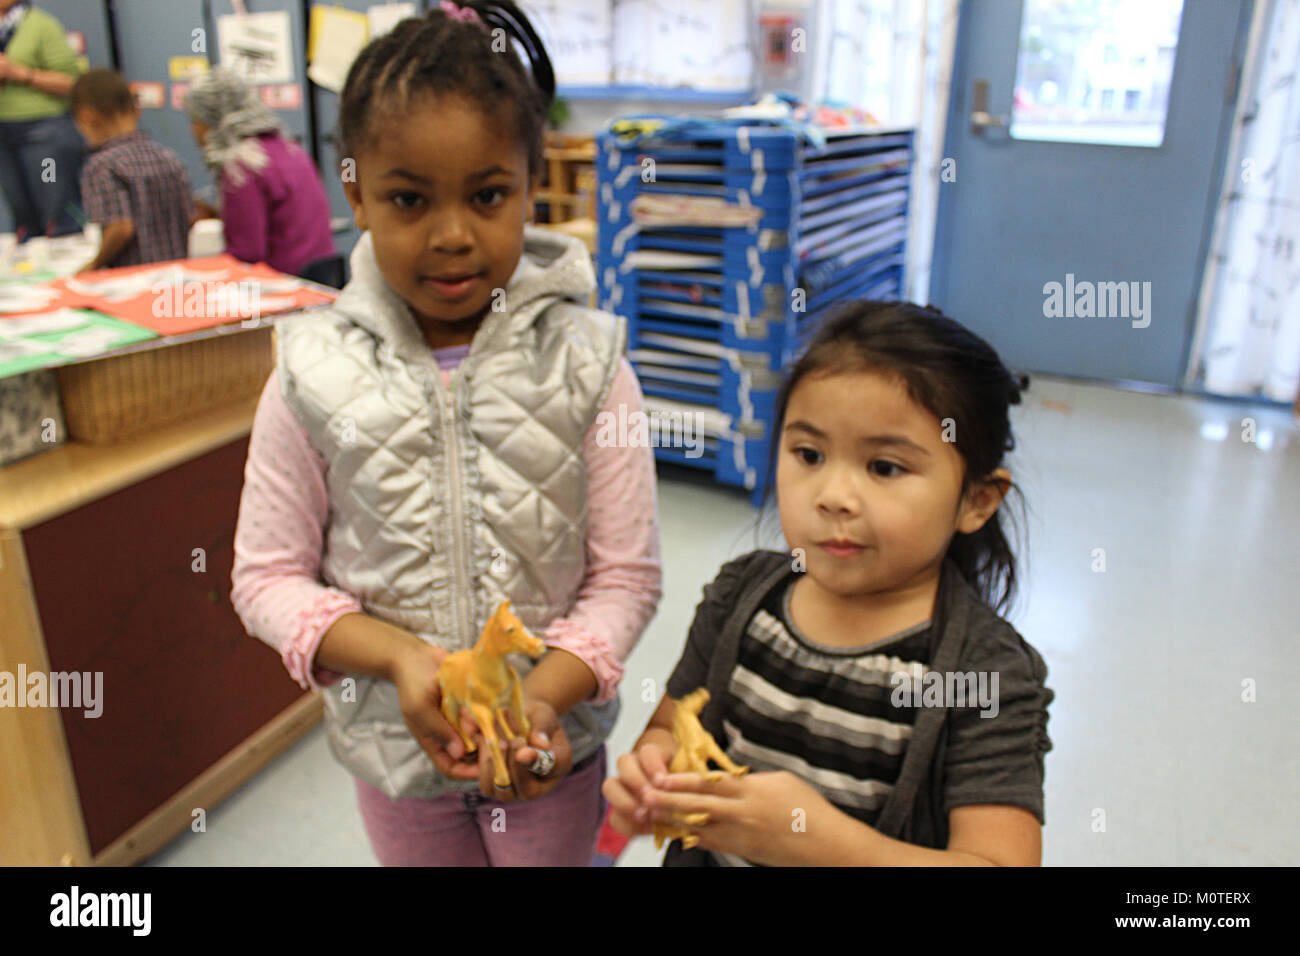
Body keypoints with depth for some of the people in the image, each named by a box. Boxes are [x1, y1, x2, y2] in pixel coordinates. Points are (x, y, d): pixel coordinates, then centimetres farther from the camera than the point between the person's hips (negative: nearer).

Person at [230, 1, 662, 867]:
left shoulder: (585, 364, -15)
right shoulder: (318, 375, -13)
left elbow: (626, 574, -12)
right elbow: (269, 576, -8)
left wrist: (545, 694, -27)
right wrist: (400, 656, -22)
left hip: (549, 744, 0)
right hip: (394, 746, 1)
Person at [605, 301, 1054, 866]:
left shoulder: (991, 675, -26)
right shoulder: (741, 596, -13)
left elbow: (1001, 857, -31)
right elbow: (670, 727, -4)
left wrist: (817, 839, -40)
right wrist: (653, 783, -25)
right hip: (708, 854, 4)